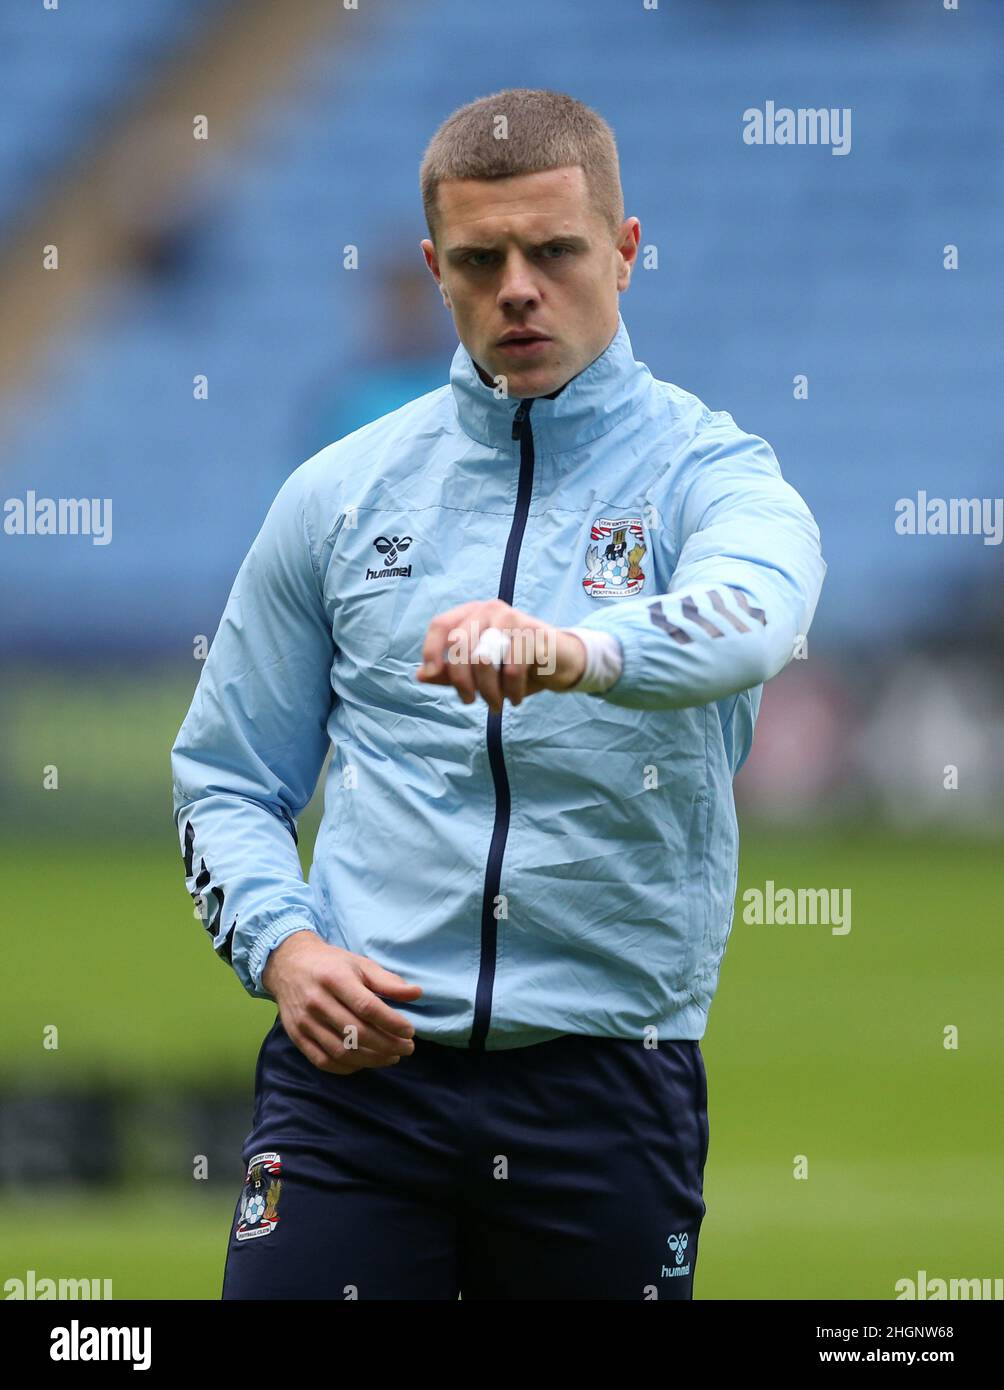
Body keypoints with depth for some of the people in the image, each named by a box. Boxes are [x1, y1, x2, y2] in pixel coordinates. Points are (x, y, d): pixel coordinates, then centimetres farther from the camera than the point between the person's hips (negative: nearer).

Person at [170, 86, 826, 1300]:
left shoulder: (709, 472, 2)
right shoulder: (341, 495, 11)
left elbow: (748, 614, -23)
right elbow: (227, 777, 16)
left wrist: (578, 651, -45)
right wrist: (280, 943, -5)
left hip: (607, 1094, -1)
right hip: (357, 1066, 1)